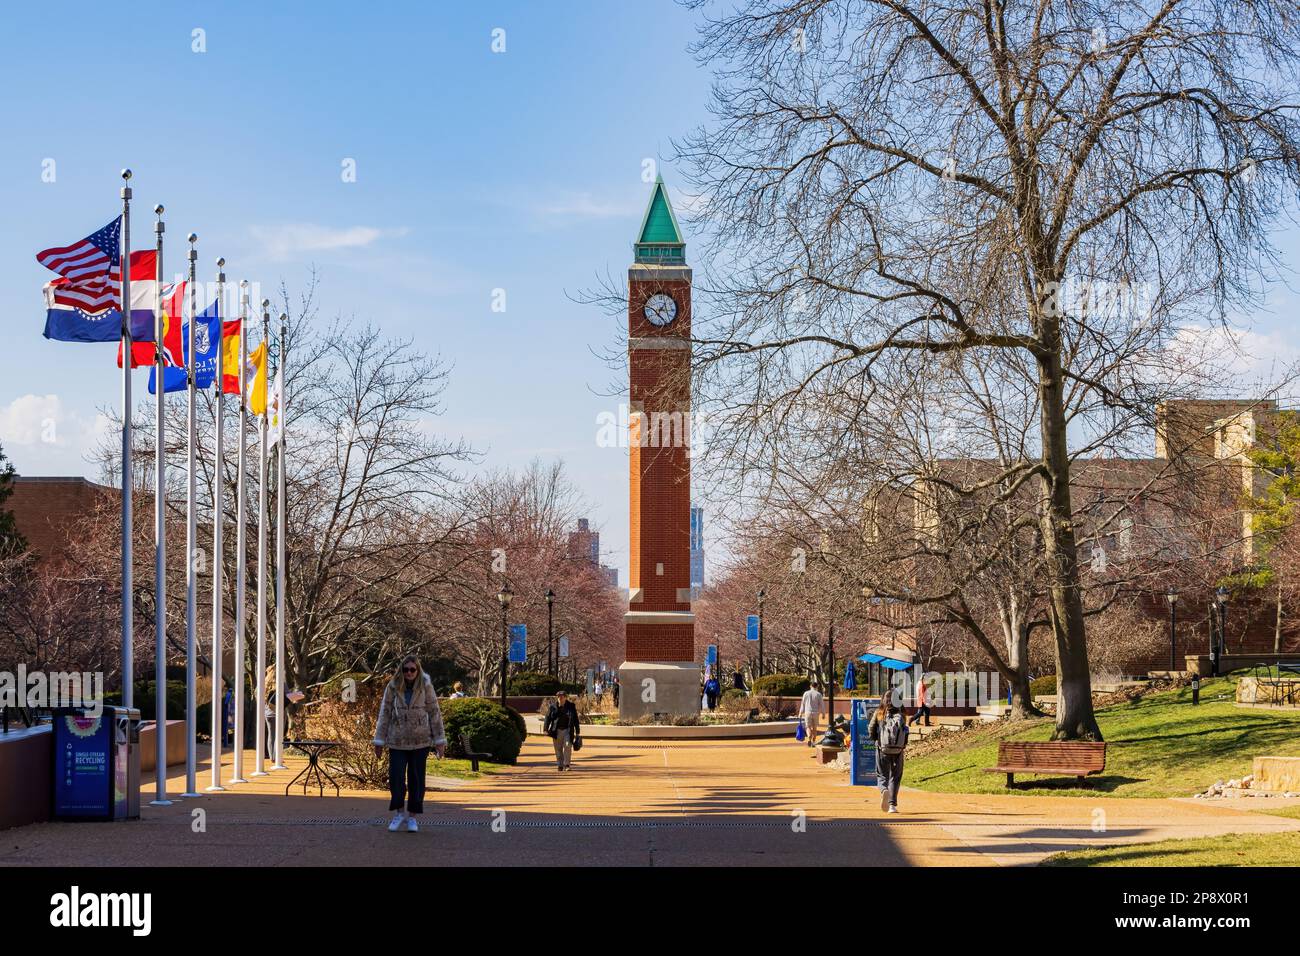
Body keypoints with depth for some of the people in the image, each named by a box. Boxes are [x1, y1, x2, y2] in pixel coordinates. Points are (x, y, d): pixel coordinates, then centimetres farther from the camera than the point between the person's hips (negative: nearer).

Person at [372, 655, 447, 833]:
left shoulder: (426, 686, -6)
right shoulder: (393, 687, -4)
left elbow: (434, 713, -2)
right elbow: (385, 713, 2)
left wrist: (439, 740, -3)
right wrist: (379, 741, 2)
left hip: (420, 741, -1)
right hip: (397, 741, 1)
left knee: (416, 778, 5)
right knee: (395, 777, -3)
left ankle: (412, 817, 17)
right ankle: (400, 813, 17)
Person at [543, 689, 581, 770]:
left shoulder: (571, 706, -1)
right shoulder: (553, 706, 0)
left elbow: (575, 719, 4)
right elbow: (548, 717, 4)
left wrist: (577, 732, 3)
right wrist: (546, 728, -5)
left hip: (567, 730, -1)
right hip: (557, 730, 1)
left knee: (568, 746, -12)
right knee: (558, 748, 6)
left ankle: (567, 764, -5)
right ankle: (560, 765, 17)